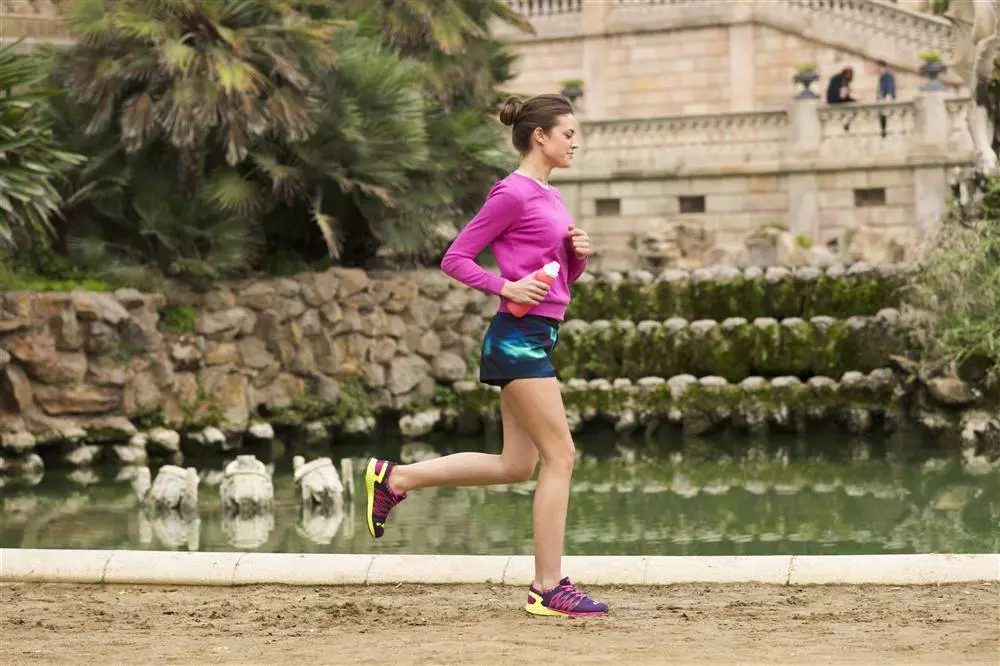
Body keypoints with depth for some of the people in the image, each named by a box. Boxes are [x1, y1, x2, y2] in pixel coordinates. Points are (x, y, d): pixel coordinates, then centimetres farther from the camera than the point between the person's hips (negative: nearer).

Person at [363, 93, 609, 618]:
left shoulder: (547, 197, 18)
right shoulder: (513, 194, -10)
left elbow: (565, 276, 24)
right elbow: (455, 258, -10)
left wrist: (579, 252, 3)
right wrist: (507, 287, -21)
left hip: (537, 337, 10)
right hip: (519, 336, -10)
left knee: (517, 465, 11)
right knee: (560, 455, -8)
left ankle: (394, 478, 19)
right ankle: (548, 588, -3)